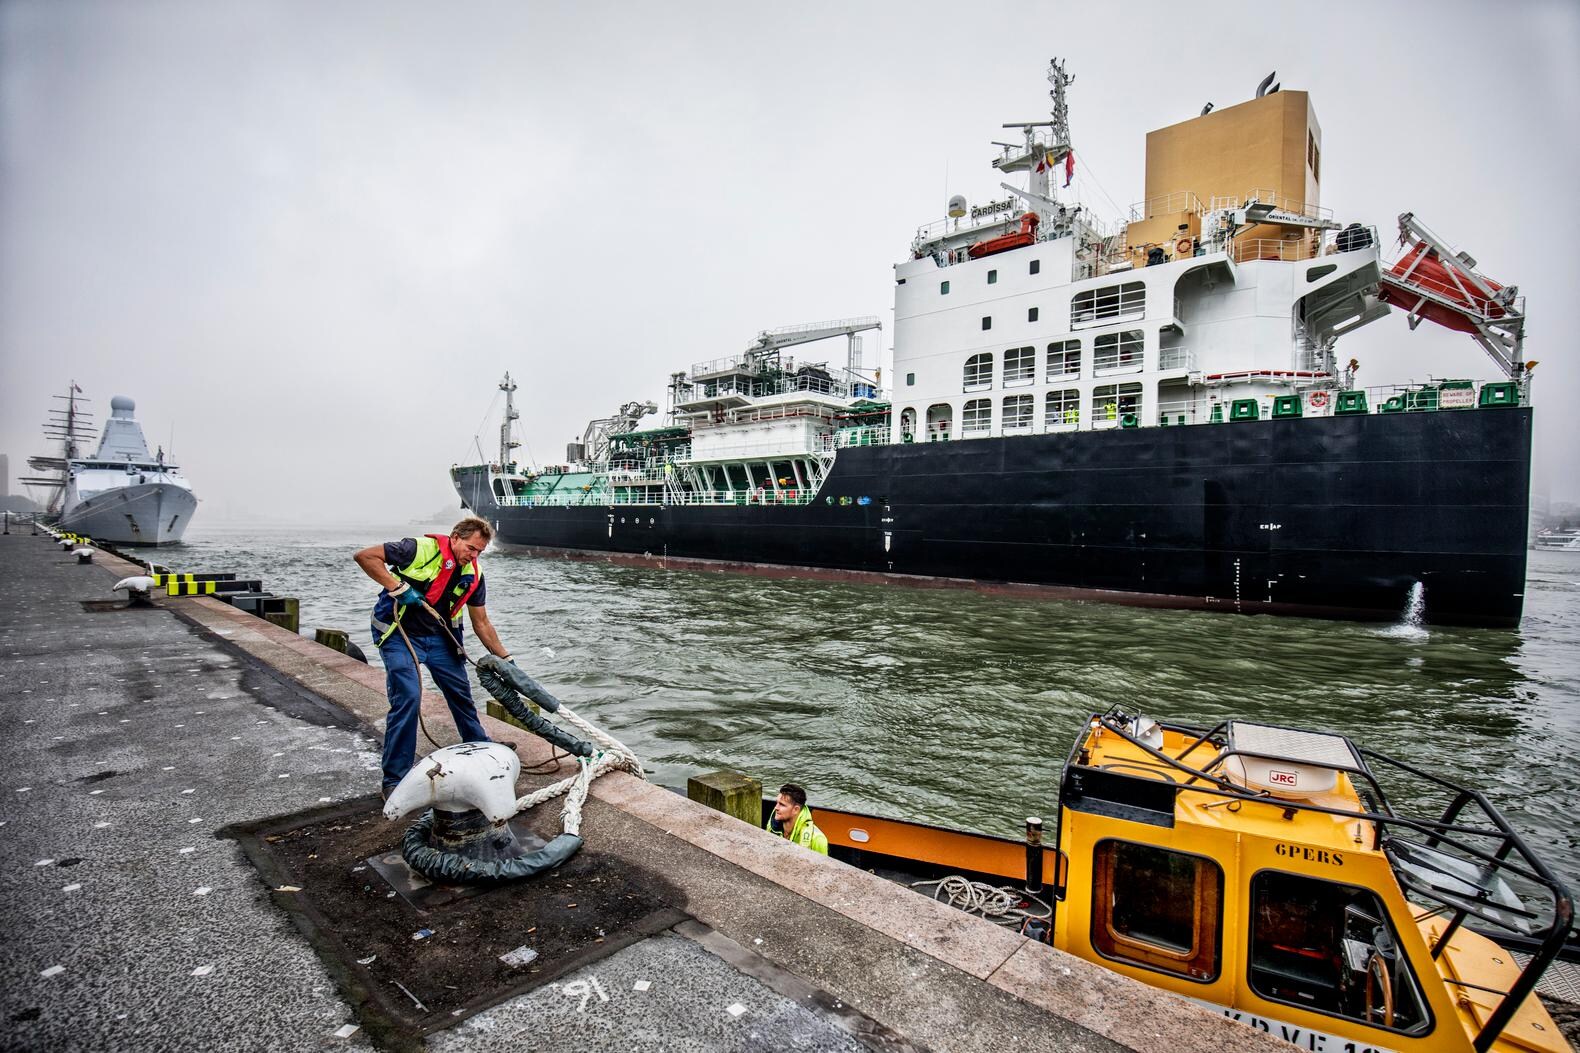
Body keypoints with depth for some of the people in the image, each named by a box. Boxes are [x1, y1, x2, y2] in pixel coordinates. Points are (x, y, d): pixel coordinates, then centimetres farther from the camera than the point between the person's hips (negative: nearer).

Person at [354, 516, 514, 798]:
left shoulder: (473, 574, -3)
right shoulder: (422, 549, -21)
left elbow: (481, 623, 4)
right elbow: (365, 556, -22)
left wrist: (505, 658, 2)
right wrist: (398, 587, -28)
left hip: (439, 637, 6)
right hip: (399, 634, -6)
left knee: (461, 692, 10)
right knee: (407, 697, -16)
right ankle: (394, 779, -2)